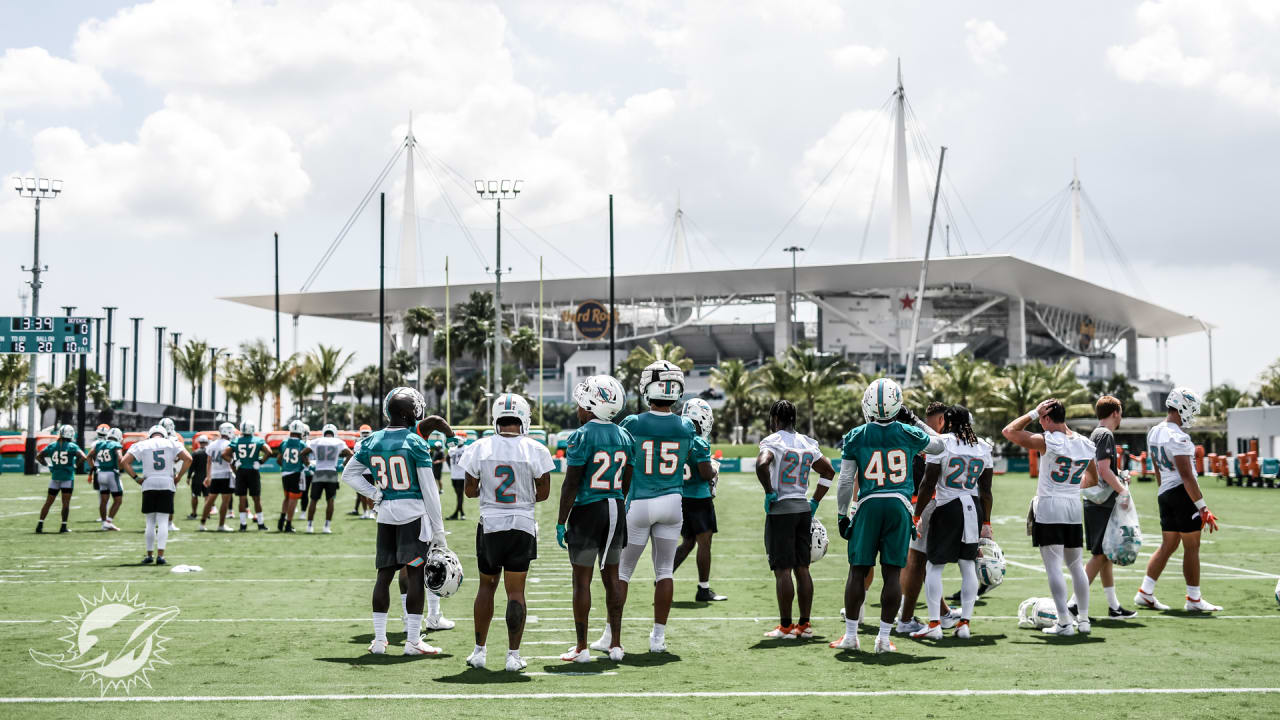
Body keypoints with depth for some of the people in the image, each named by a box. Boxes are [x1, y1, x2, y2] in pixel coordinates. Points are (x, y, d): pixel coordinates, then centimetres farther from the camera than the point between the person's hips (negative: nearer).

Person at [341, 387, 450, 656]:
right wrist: (438, 529, -3)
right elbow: (429, 490, -8)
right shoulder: (415, 443, -10)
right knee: (415, 575, -2)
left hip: (386, 514, 5)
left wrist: (374, 494, 10)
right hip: (414, 513, -5)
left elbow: (349, 474, 14)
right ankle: (413, 640, -2)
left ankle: (379, 639, 13)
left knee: (384, 574, 10)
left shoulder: (371, 441, 5)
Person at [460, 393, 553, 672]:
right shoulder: (535, 450, -9)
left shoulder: (480, 448, -6)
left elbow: (470, 491, 1)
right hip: (522, 526, -1)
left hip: (489, 525, 1)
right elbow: (543, 493, -2)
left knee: (487, 586, 16)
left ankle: (479, 651, 20)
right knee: (515, 590, 4)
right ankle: (513, 655, 4)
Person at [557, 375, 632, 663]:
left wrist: (561, 522, -7)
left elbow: (571, 484, -13)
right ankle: (615, 643, 16)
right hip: (615, 510, 6)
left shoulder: (582, 436, -13)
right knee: (611, 577, 13)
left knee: (582, 579, 2)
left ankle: (582, 647, 6)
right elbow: (627, 484, 12)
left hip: (587, 510, -6)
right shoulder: (624, 436, 7)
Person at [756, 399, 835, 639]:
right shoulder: (807, 443, 12)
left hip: (781, 509, -6)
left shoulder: (773, 441, -9)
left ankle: (786, 626, 0)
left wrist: (769, 492, -14)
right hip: (803, 508, 6)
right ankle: (805, 624, 13)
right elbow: (829, 471, 17)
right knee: (802, 568, 10)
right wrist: (815, 502, 19)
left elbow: (762, 464, -28)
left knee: (782, 570, -3)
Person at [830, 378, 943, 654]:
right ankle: (884, 638, 6)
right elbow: (938, 444, 23)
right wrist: (916, 421, 31)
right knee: (892, 573, 4)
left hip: (868, 506, 0)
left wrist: (843, 514, 9)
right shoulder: (908, 434, 2)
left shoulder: (856, 436, -1)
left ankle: (850, 635, 10)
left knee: (858, 571, 7)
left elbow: (846, 481, 0)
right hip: (899, 506, 1)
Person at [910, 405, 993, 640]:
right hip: (974, 509, 5)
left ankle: (934, 623, -3)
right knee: (968, 565, 10)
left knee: (934, 565, 2)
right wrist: (986, 522, 15)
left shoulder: (941, 444, -8)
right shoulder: (983, 447, 7)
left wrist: (917, 515, 0)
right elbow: (986, 491, 9)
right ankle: (965, 622, 10)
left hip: (947, 508, -5)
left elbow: (928, 485, -8)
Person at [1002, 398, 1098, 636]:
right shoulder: (1086, 444, 5)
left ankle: (1064, 623, -6)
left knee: (1053, 567, -3)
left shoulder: (1048, 441, -13)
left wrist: (1034, 412, -2)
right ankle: (1084, 620, 18)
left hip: (1048, 508, -6)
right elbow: (1094, 477, 20)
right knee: (1075, 565, 15)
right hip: (1074, 508, 6)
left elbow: (1009, 431, -8)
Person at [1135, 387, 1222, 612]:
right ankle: (1194, 599, 6)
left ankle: (1145, 593, 13)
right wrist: (1203, 508, -18)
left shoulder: (1154, 433, 11)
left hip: (1165, 493, 9)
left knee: (1168, 545, 14)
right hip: (1182, 493, -9)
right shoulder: (1178, 437, -18)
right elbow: (1187, 476, -20)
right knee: (1192, 547, 0)